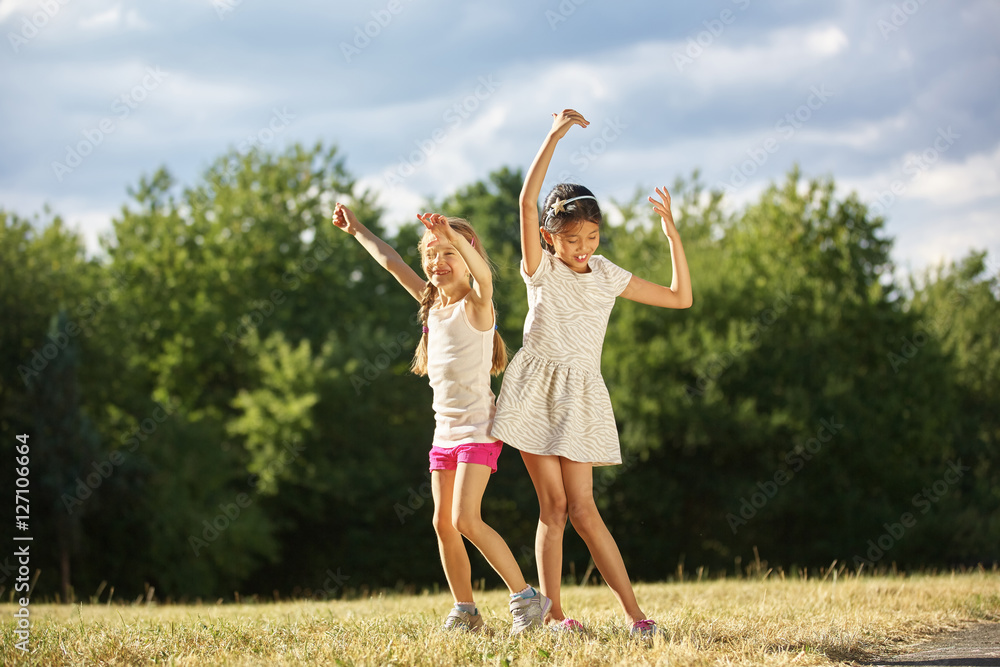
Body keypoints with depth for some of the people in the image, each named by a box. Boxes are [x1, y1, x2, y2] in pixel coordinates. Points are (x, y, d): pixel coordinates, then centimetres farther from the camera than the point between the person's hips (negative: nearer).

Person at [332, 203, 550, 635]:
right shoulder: (433, 304, 10)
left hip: (477, 429, -8)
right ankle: (464, 610, 16)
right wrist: (357, 230, 24)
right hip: (444, 431, 8)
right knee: (443, 523, 6)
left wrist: (454, 237, -50)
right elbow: (390, 262, 19)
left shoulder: (475, 305, -11)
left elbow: (483, 274, -34)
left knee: (465, 519, -17)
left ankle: (525, 597, -9)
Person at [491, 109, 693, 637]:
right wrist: (554, 136, -19)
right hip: (535, 392, -2)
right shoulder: (541, 269, -3)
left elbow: (681, 297, 9)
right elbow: (526, 202, -18)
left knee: (581, 508, -5)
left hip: (580, 397, 2)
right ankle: (552, 612, 3)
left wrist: (672, 234, 0)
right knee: (553, 503, -4)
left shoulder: (607, 276, 6)